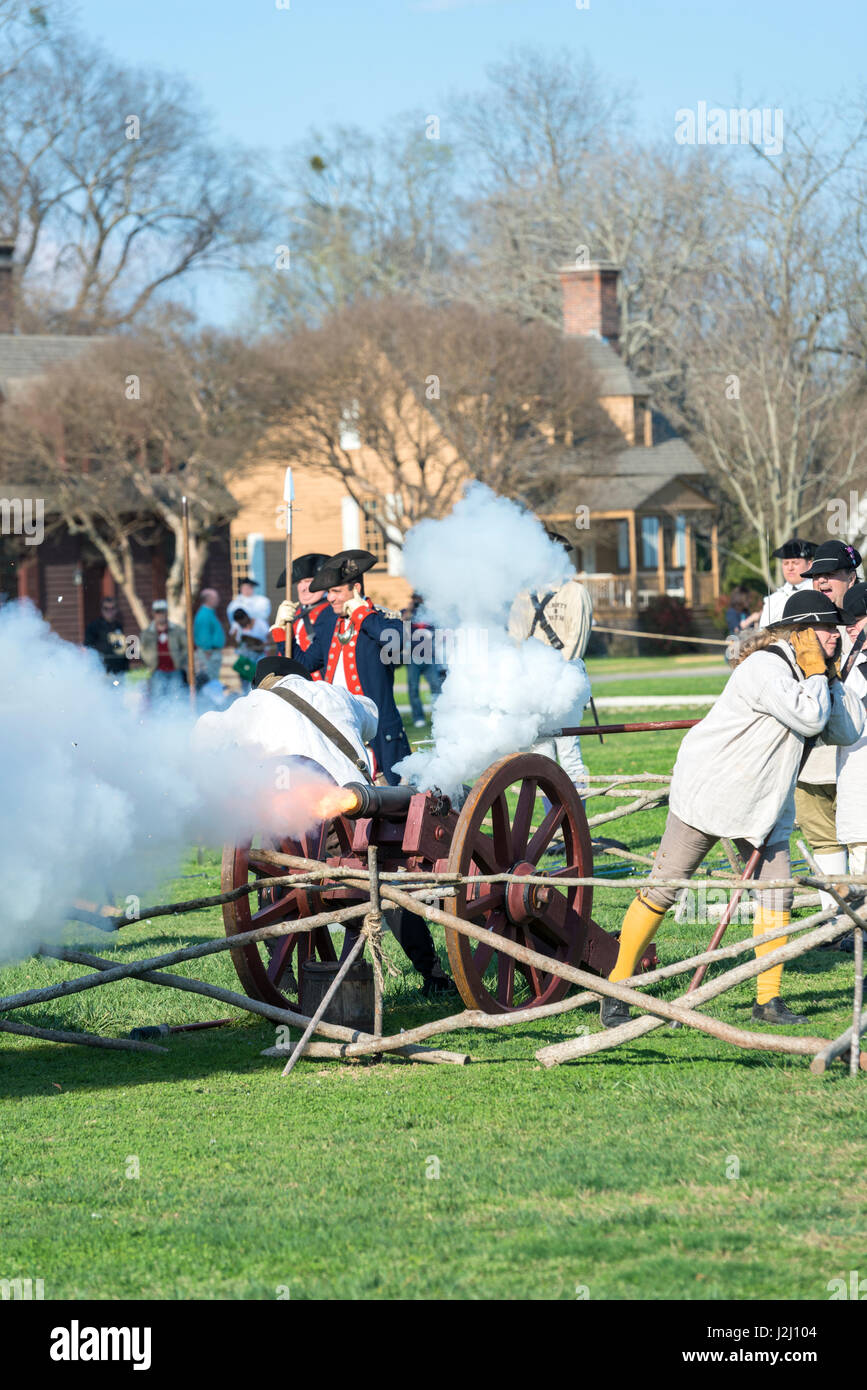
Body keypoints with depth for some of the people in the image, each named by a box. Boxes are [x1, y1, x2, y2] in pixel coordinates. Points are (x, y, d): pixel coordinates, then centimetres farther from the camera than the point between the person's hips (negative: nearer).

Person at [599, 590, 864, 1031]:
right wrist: (814, 671, -19)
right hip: (709, 791, -8)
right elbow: (809, 718, -30)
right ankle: (616, 990, 6)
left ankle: (768, 999, 8)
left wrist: (831, 679, -4)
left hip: (765, 804, 8)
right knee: (661, 889, -3)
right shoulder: (765, 668, -21)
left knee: (776, 893, 0)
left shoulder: (805, 672, 7)